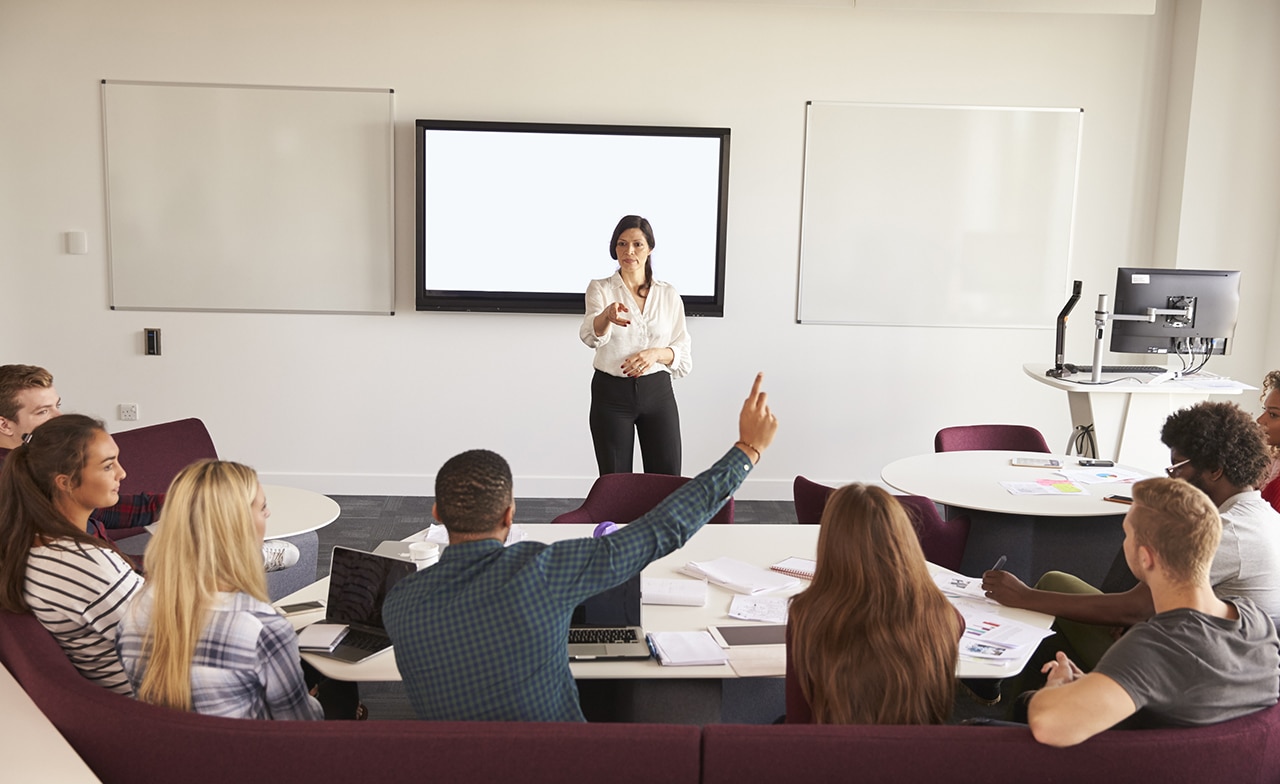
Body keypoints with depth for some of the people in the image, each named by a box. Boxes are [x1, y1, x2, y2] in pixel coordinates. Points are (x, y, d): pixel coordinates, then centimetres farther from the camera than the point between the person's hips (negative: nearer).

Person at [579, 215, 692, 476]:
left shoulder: (669, 295, 4)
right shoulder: (600, 289, -2)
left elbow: (684, 357, 5)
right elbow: (591, 335, -24)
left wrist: (656, 354, -15)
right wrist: (608, 315, -46)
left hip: (657, 392, 2)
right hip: (611, 394, -1)